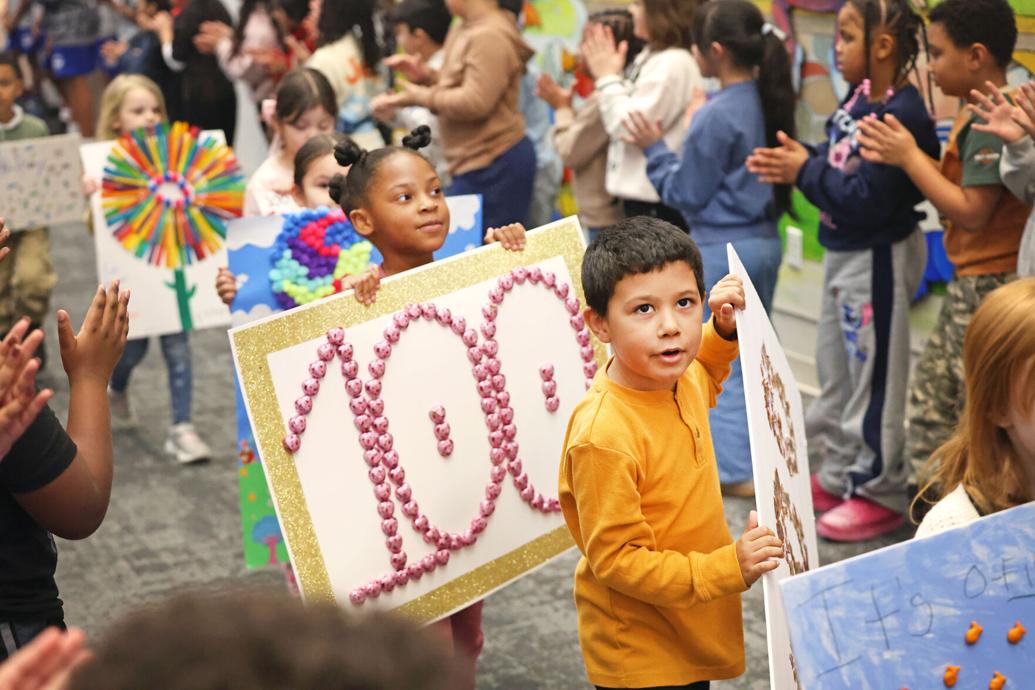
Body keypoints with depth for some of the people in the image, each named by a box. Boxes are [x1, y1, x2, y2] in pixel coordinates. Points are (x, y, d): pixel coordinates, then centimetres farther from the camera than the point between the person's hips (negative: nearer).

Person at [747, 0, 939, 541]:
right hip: (843, 252, 10)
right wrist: (792, 164, -6)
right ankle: (839, 476, 33)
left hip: (878, 260, -10)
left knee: (872, 377, 2)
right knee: (835, 370, 19)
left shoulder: (901, 116, -24)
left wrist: (806, 171, -19)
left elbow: (867, 199, -27)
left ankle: (880, 492, 15)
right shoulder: (859, 100, 4)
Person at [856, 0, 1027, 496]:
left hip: (989, 291, -11)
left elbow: (971, 211, -24)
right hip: (967, 286, 11)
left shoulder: (991, 124, -19)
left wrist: (910, 156, -17)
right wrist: (903, 155, 1)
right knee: (930, 406, 18)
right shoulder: (979, 117, 11)